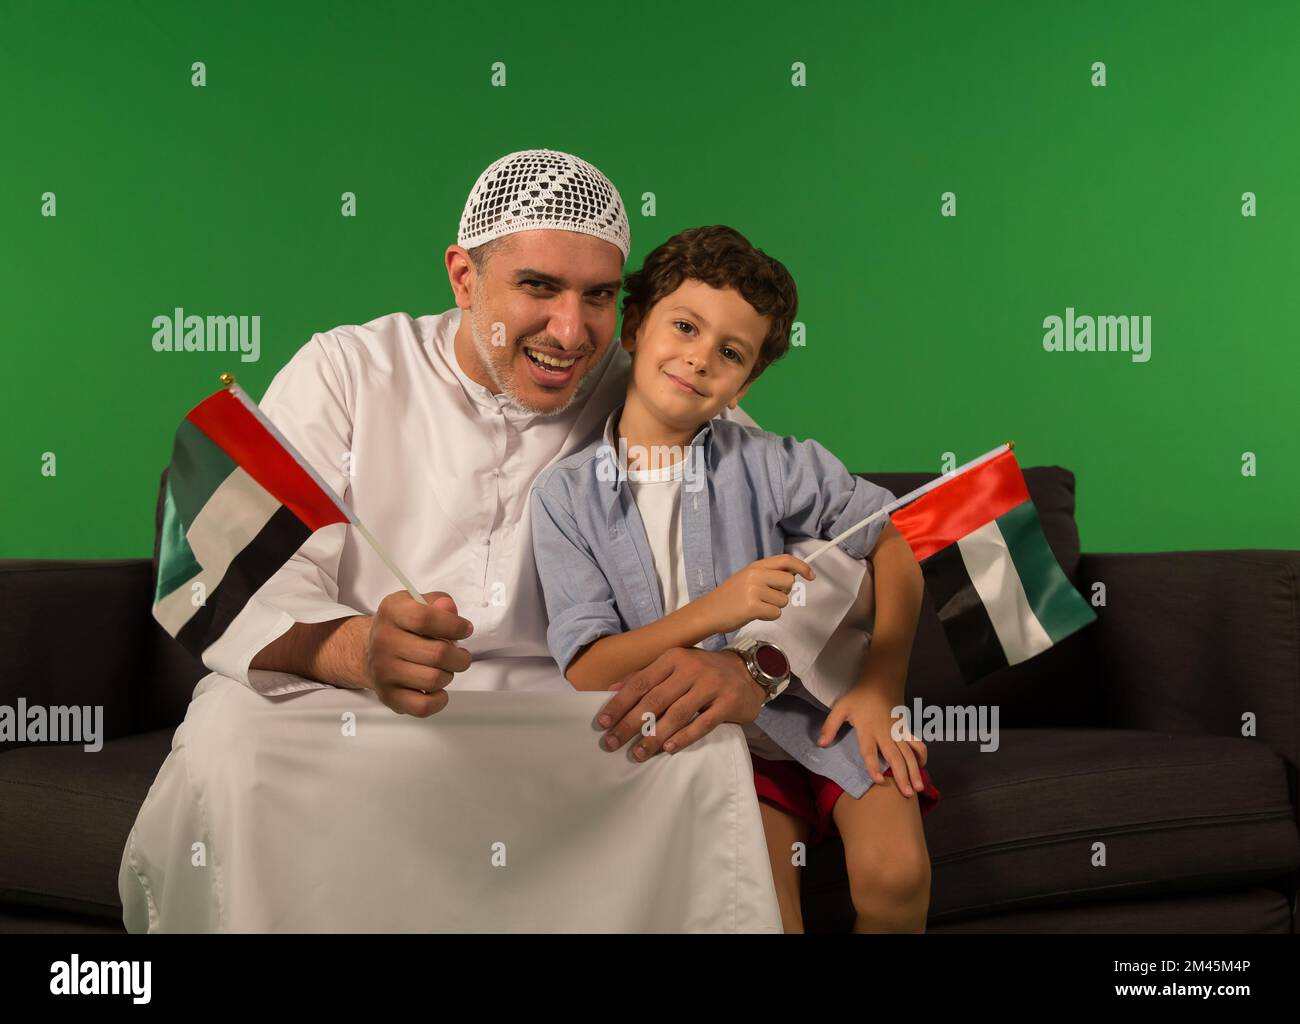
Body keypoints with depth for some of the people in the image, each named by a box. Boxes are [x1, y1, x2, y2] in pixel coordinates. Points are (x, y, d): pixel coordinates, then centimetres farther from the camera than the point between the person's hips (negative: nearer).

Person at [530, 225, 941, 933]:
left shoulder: (769, 467, -5)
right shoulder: (567, 494, -5)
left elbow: (895, 543, 6)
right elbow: (588, 674, -11)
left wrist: (879, 690, -3)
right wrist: (713, 612, -25)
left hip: (816, 708, 1)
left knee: (894, 873, -19)